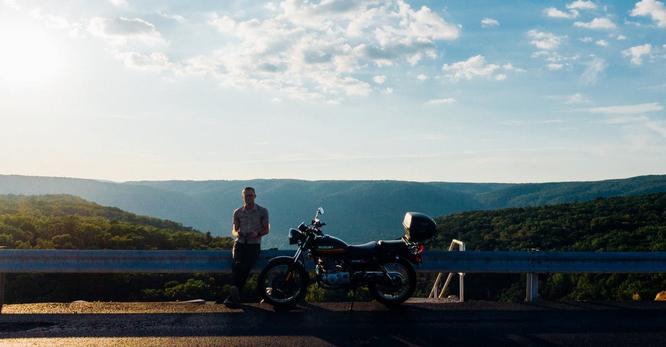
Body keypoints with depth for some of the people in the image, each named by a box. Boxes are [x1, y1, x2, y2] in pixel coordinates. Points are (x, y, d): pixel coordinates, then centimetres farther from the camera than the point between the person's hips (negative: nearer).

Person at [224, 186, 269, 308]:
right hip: (240, 243, 2)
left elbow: (266, 229, 6)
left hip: (254, 244, -2)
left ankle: (234, 295, -22)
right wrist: (237, 233, -11)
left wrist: (257, 233, -16)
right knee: (237, 264, -26)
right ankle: (236, 294, -29)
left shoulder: (262, 211, 5)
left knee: (246, 267, -22)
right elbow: (234, 231, 14)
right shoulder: (237, 212, 12)